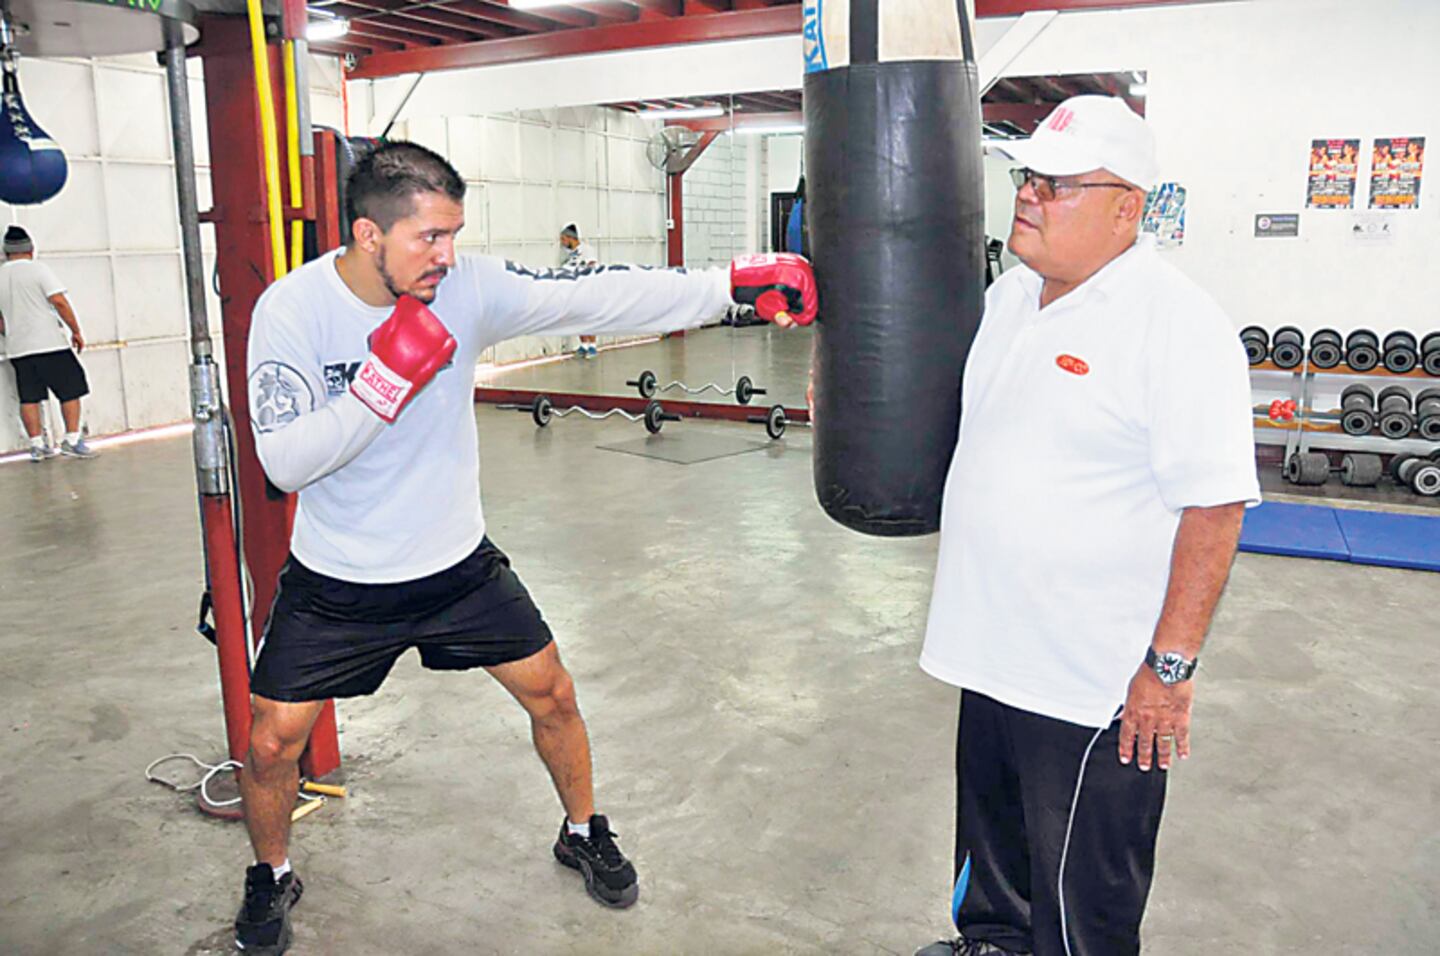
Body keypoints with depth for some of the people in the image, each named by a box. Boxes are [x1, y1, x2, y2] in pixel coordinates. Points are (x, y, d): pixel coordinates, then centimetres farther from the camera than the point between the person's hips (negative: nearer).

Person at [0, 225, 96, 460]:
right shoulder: (38, 269, -5)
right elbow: (60, 302, -14)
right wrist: (76, 330, -5)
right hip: (50, 344, -5)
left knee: (29, 397, 8)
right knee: (70, 391, 4)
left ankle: (37, 445, 10)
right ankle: (72, 439, 1)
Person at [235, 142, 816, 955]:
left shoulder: (469, 290, -15)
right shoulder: (292, 310, -18)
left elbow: (597, 298, -20)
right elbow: (284, 462, -23)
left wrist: (738, 283, -26)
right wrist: (389, 377, -32)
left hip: (459, 564, 2)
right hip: (338, 582, -1)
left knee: (553, 695, 8)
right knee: (273, 744, 4)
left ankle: (585, 834, 36)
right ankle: (272, 877, 36)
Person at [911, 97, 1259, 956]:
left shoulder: (1178, 324, -19)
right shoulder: (1009, 294, 6)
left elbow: (1214, 506, -20)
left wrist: (1171, 667, -19)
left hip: (1097, 683, -7)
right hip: (994, 655, 8)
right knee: (991, 841, 27)